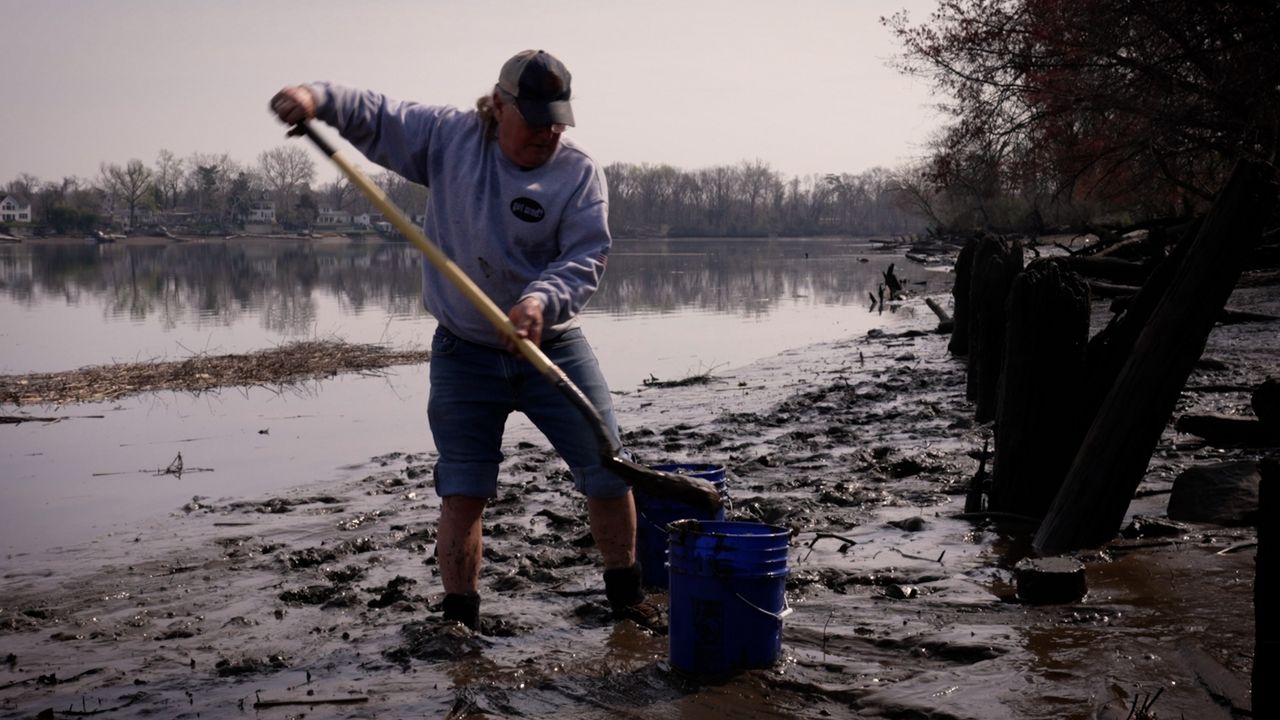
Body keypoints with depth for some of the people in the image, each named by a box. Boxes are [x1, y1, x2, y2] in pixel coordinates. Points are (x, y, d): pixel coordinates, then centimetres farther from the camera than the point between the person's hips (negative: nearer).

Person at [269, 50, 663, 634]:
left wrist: (542, 301, -36)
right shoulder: (448, 138, -2)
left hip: (552, 347, 0)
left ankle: (626, 594, 23)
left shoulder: (579, 174, -9)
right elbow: (376, 117, 2)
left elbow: (585, 259, -17)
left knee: (608, 470, 2)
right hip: (465, 352, 0)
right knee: (463, 491, 2)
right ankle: (458, 617, 13)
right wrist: (318, 99, -18)